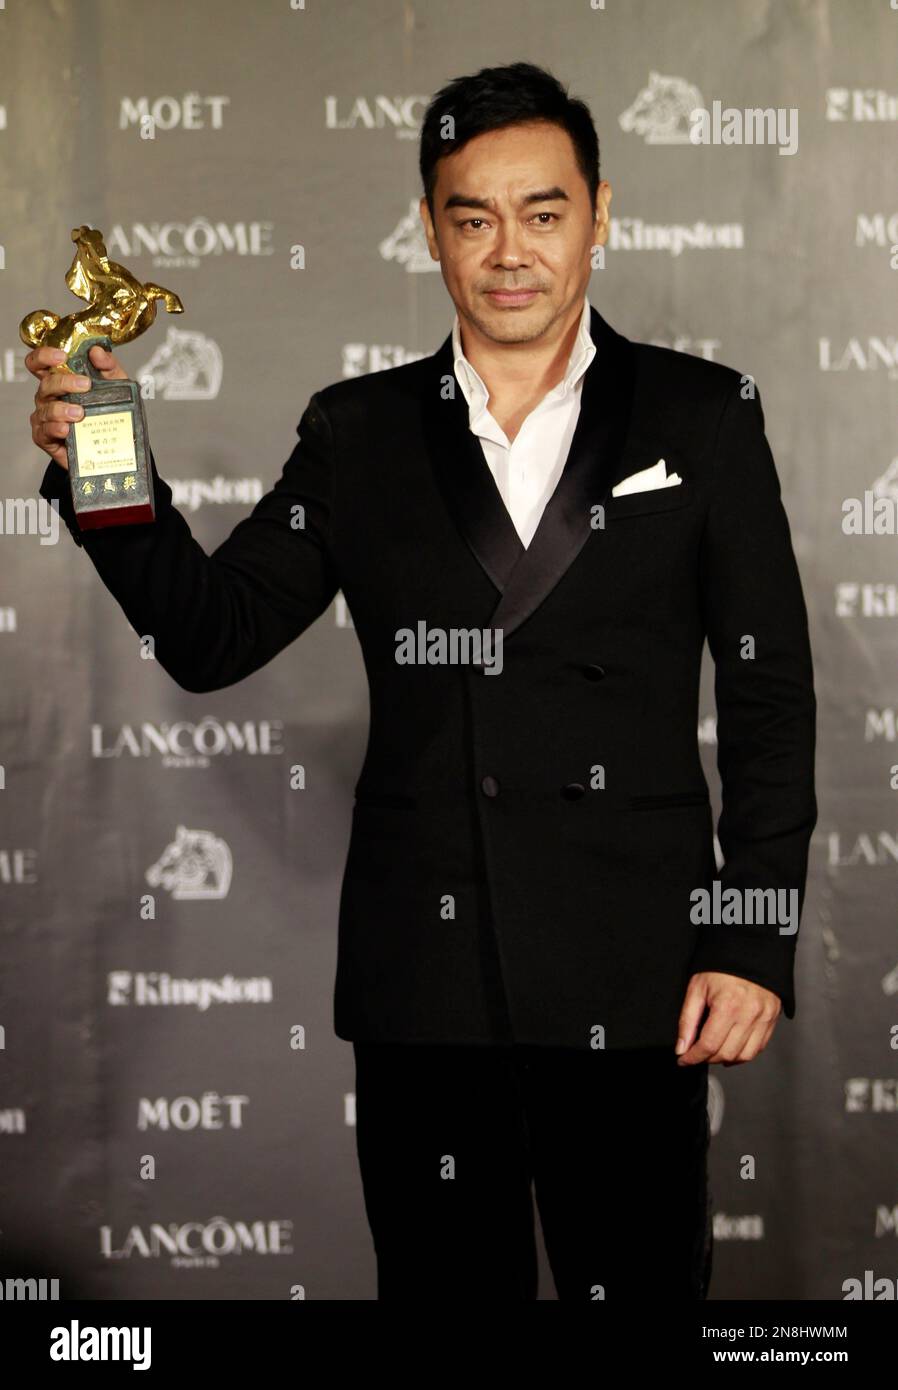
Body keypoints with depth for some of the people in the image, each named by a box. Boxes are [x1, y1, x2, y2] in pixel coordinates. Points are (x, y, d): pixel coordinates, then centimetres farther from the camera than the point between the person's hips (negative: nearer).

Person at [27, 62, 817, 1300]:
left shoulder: (703, 418, 3)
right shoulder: (359, 434, 8)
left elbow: (770, 696, 2)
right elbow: (211, 637, 5)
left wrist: (753, 941, -4)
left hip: (629, 989, -1)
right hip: (423, 979, 2)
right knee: (442, 1283, 11)